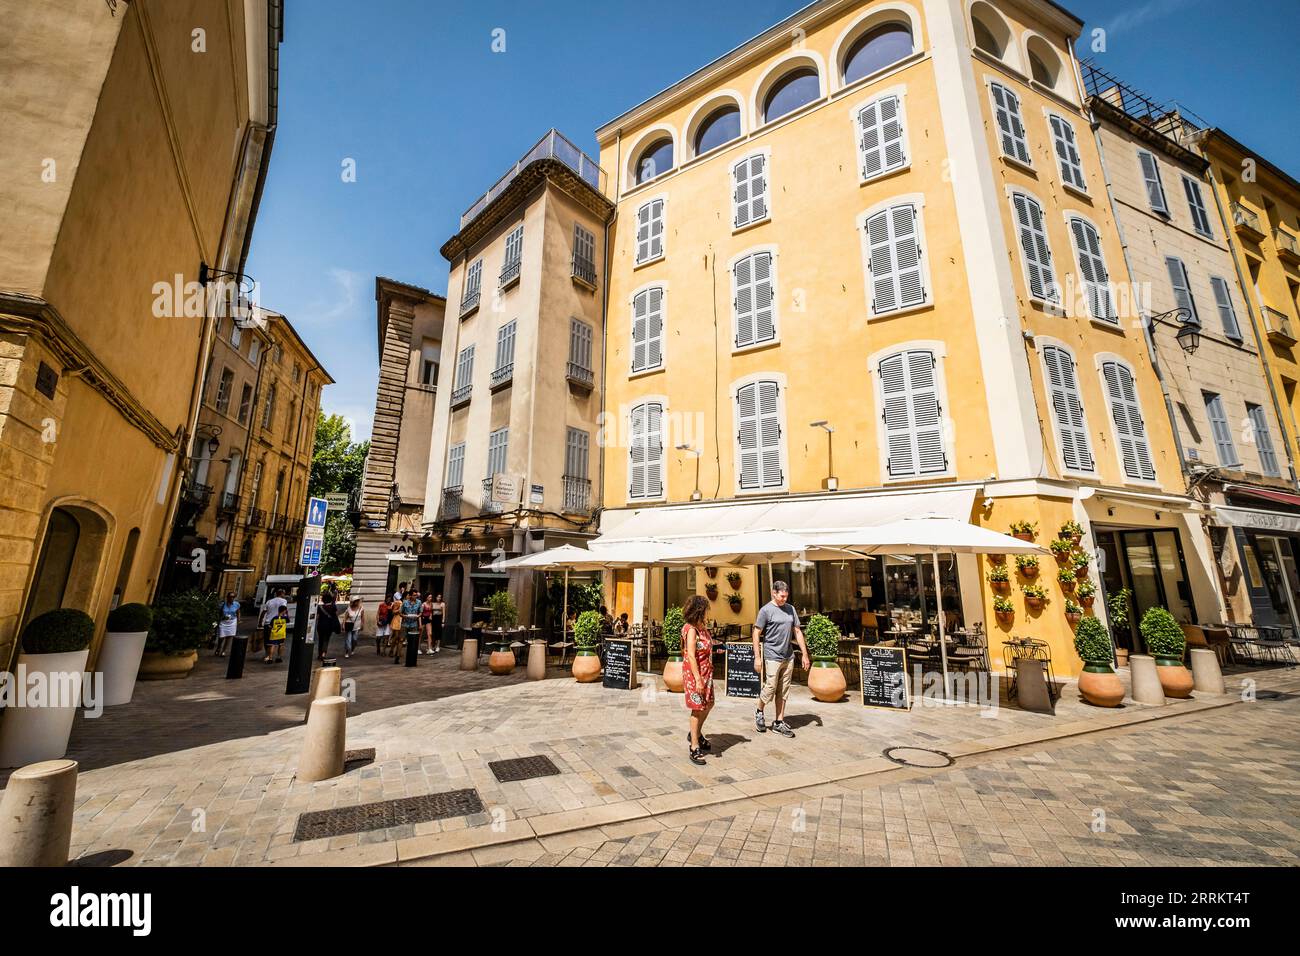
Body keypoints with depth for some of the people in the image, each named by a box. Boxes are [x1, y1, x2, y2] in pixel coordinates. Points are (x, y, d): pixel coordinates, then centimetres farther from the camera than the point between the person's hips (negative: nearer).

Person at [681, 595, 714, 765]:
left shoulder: (702, 628, 8)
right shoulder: (691, 629, -19)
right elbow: (691, 656, -23)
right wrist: (698, 680, -24)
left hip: (706, 673, 9)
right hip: (694, 673, -9)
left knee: (708, 704, 19)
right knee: (698, 708, 0)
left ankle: (695, 734, 39)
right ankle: (694, 748, 14)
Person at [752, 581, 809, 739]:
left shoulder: (791, 609, 10)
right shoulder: (766, 610, -8)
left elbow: (798, 632, 15)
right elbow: (756, 634, -7)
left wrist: (805, 654, 11)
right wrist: (757, 657, -10)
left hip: (788, 657, 6)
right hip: (772, 657, -5)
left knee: (783, 691, 10)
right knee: (770, 688, -2)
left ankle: (779, 723, 20)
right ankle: (759, 712, 23)